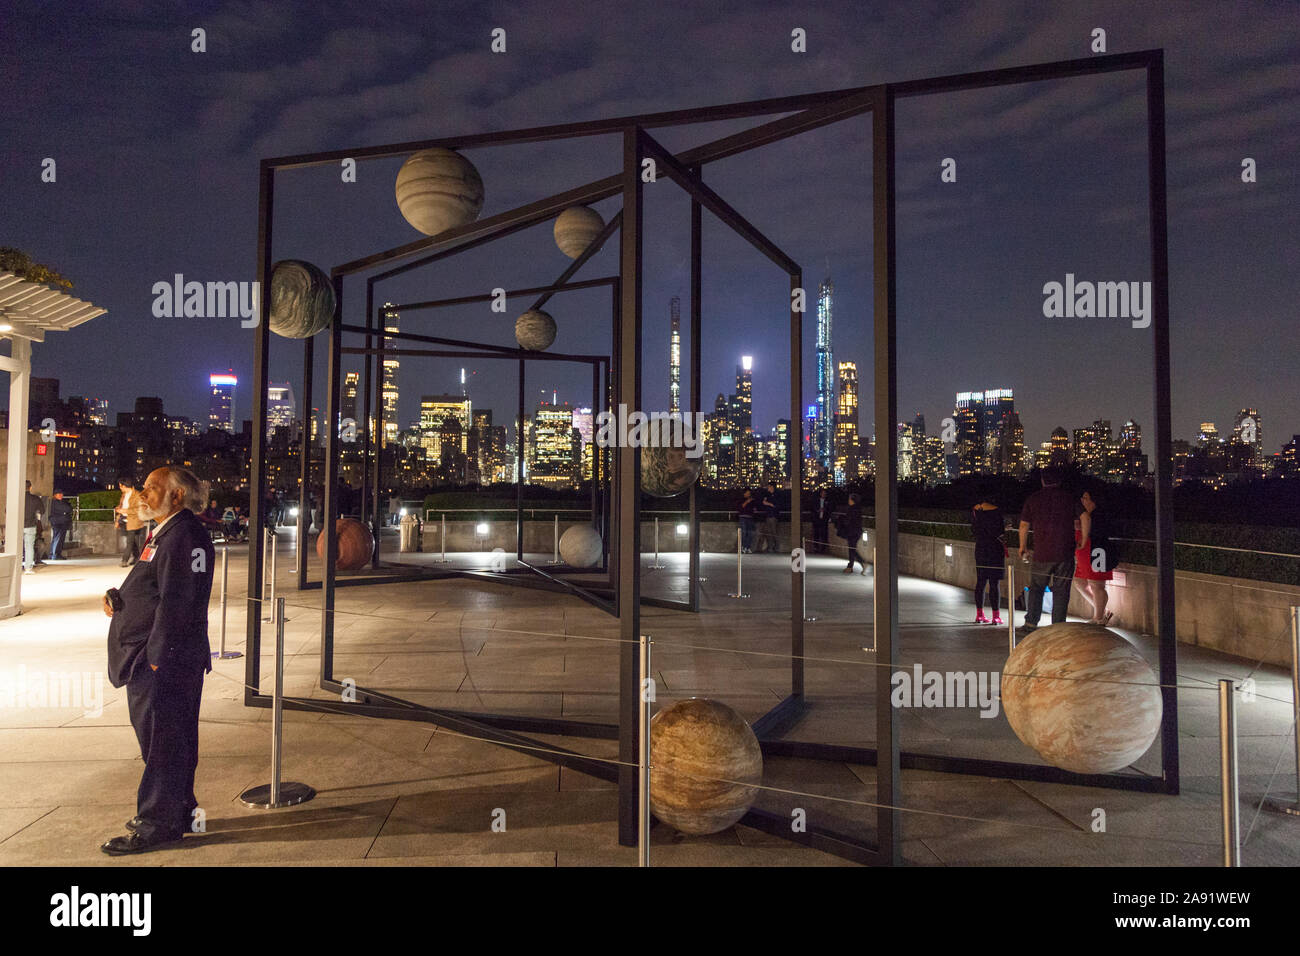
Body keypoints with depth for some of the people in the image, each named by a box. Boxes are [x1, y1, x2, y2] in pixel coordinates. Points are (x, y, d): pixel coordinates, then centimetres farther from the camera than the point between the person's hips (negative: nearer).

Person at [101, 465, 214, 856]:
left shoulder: (182, 534, -17)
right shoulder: (165, 533, 17)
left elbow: (175, 603, -22)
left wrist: (156, 655, -21)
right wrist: (119, 600, 4)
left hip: (166, 660, -11)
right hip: (152, 658, 11)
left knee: (162, 740, -2)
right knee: (163, 738, 18)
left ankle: (158, 824, 8)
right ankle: (178, 810, 30)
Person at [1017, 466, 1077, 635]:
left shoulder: (1033, 499, 3)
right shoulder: (1070, 498, 4)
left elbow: (1024, 525, 5)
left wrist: (1023, 547, 18)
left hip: (1041, 553, 0)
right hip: (1065, 553, 0)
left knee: (1036, 589, 13)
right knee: (1061, 592, 6)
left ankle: (1030, 625, 10)